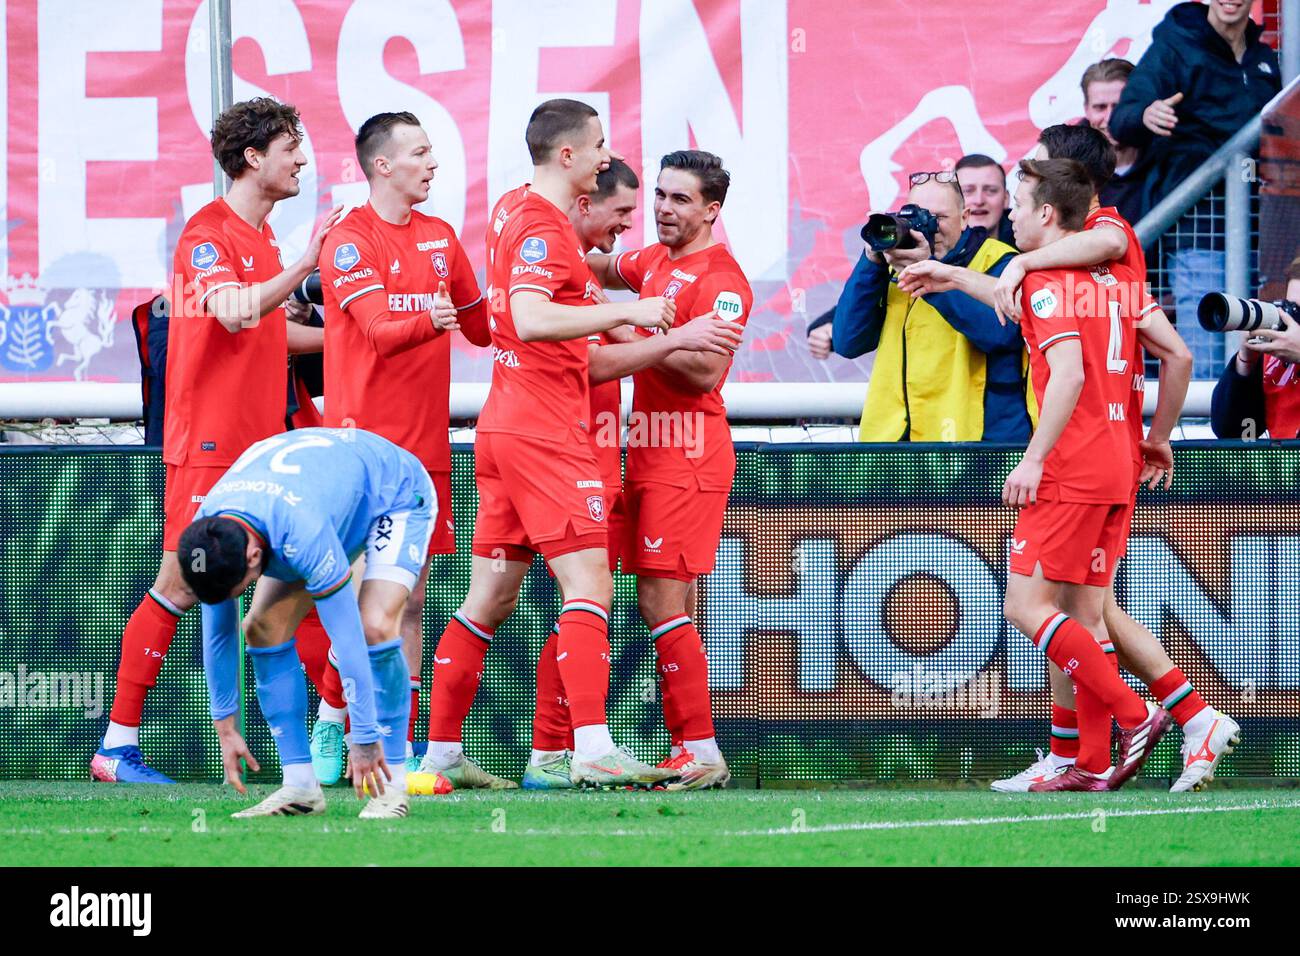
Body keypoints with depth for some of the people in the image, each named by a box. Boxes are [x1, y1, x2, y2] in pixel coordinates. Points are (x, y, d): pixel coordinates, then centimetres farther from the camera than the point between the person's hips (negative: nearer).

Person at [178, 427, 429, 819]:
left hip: (398, 495, -7)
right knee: (263, 628, -9)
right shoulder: (207, 533, -24)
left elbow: (347, 638, -40)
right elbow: (216, 633, -10)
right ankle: (301, 785, -5)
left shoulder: (302, 532, -45)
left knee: (374, 627, -28)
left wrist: (364, 740, -35)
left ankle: (392, 785, -19)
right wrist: (225, 727, -6)